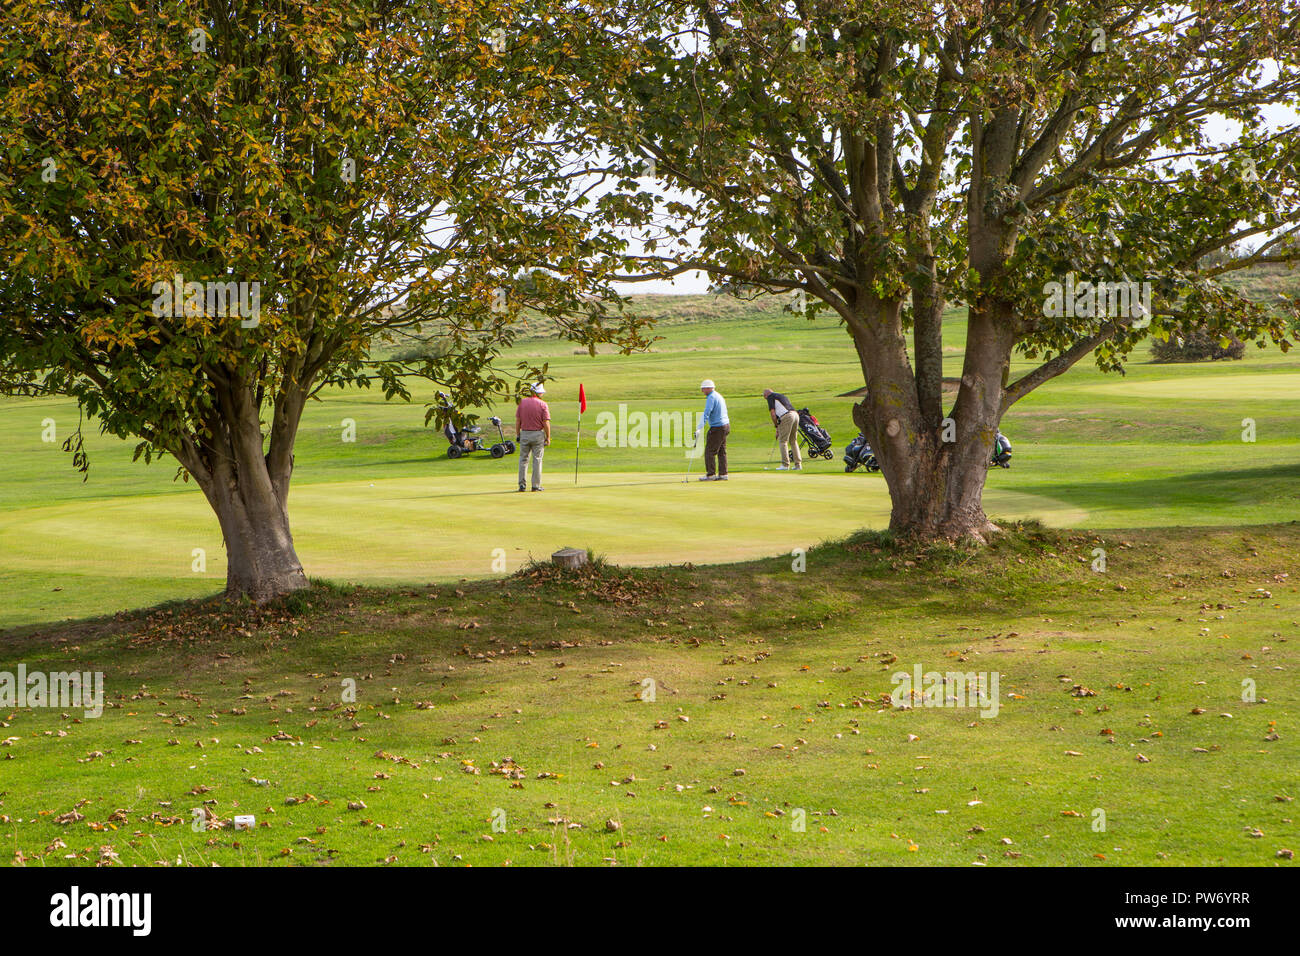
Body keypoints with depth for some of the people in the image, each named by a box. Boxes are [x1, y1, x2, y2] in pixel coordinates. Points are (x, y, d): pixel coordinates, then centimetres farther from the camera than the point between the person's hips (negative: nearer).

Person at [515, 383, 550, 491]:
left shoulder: (522, 403, 1)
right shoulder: (543, 405, -8)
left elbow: (518, 420, 2)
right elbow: (546, 423, -10)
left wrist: (517, 434, 10)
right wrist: (548, 437, -2)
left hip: (525, 434, 2)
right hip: (538, 434, -2)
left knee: (523, 459, 9)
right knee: (537, 460, 3)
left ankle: (522, 484, 4)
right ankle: (536, 485, 3)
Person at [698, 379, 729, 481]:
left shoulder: (711, 398, -14)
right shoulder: (719, 396, 16)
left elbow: (706, 414, -22)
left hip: (717, 428, -10)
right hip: (725, 425, 10)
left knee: (710, 451, -4)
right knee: (722, 452, 11)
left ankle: (711, 474, -4)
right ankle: (723, 474, 11)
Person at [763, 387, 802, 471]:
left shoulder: (770, 397, 8)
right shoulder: (781, 396, 32)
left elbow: (773, 413, -1)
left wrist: (776, 426, 8)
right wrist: (779, 428, 30)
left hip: (786, 417, -8)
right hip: (796, 415, 8)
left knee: (783, 441, -1)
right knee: (793, 441, 15)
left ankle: (785, 465, -4)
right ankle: (798, 464, 12)